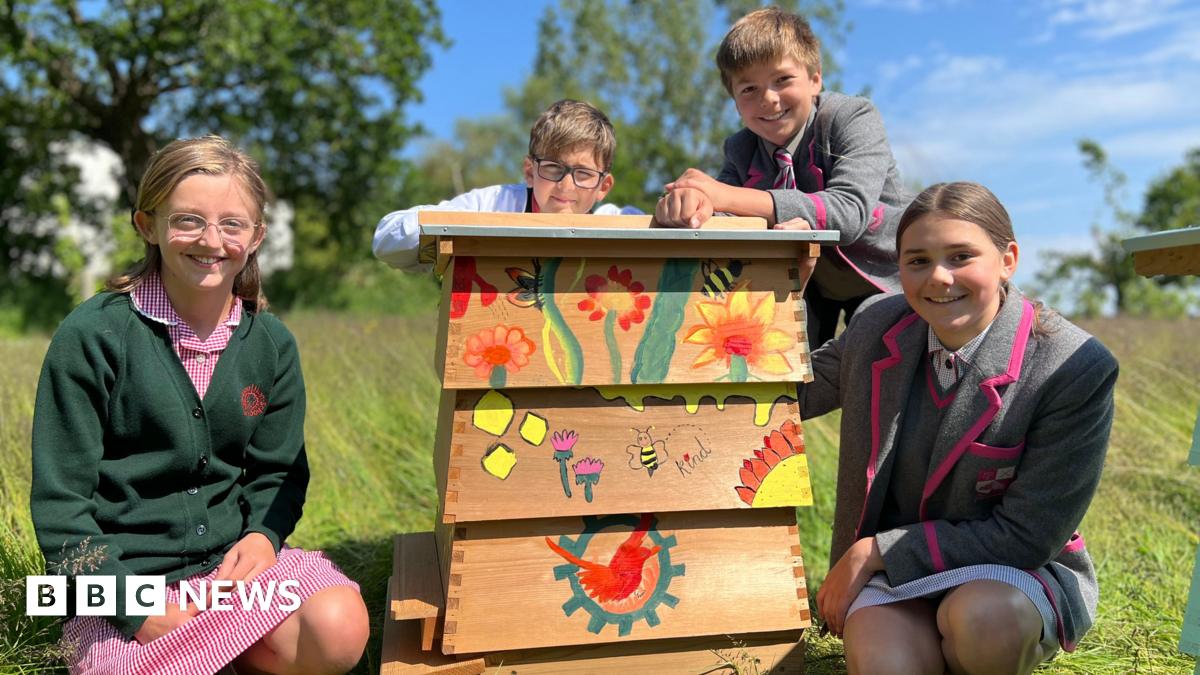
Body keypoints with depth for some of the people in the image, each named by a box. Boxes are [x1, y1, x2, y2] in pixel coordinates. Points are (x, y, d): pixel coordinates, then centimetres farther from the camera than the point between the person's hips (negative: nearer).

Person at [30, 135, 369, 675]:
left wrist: (261, 534, -10)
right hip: (123, 575, -3)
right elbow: (60, 500, -7)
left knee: (339, 630, -23)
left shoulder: (272, 343, 3)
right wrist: (135, 608, -14)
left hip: (232, 554, 3)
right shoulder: (92, 336, -9)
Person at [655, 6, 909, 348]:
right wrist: (687, 202, -46)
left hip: (883, 275, -3)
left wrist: (730, 197, -41)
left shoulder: (853, 117, -20)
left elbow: (849, 211, -35)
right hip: (808, 279, 4)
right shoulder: (741, 150, -6)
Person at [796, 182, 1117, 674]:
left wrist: (875, 550, -17)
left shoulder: (1078, 371, -18)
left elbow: (1027, 535, -16)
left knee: (984, 618, -36)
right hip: (893, 573, 2)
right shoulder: (878, 326, -5)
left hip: (1016, 572, -2)